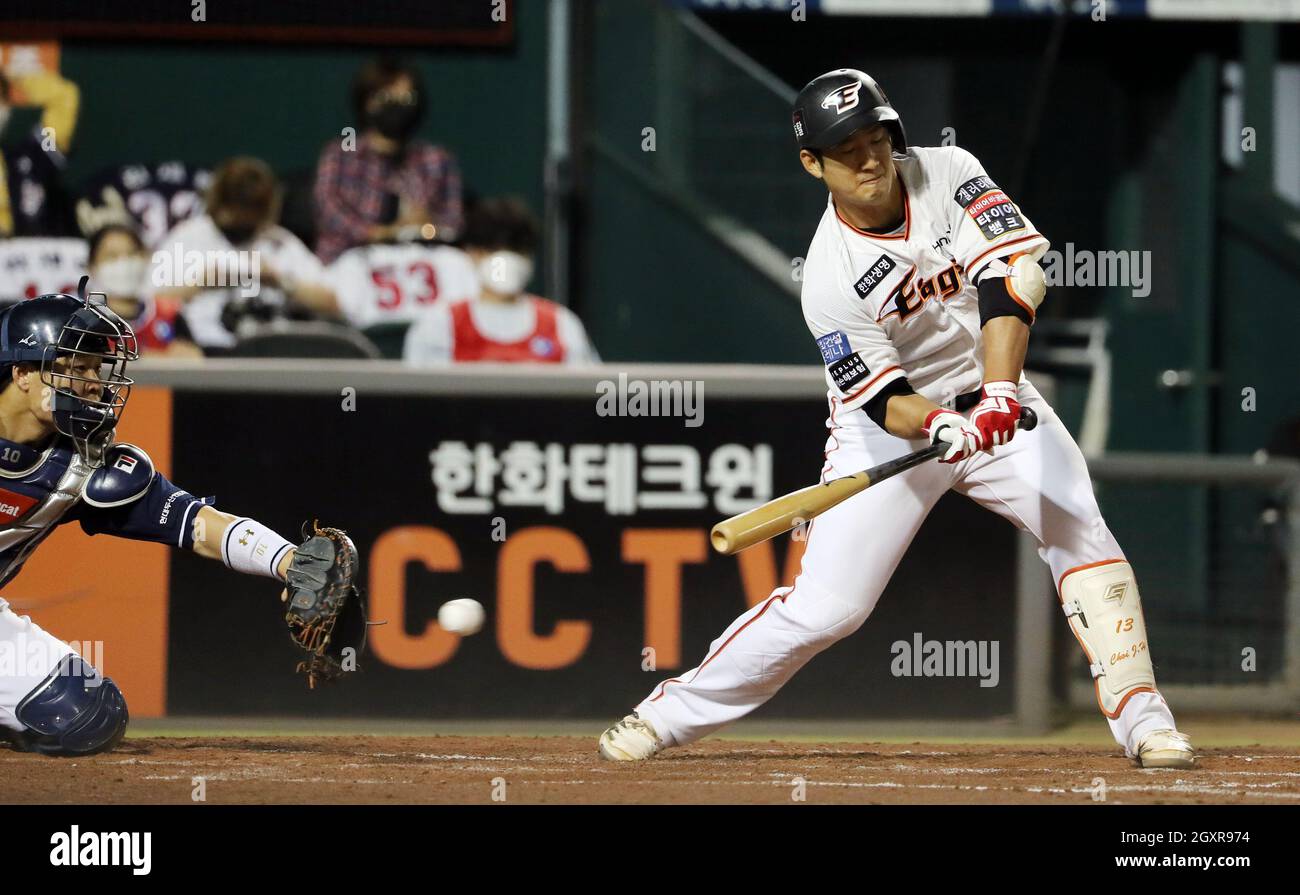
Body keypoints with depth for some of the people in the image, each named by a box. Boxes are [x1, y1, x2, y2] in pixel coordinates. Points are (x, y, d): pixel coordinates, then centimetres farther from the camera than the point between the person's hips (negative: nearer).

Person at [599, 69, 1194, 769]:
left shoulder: (947, 174, -14)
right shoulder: (829, 278, -20)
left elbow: (1011, 276, -26)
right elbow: (887, 402, -21)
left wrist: (999, 395, -39)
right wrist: (942, 429, -44)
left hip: (994, 396, 3)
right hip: (892, 425, -3)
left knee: (1080, 530, -17)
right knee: (825, 605, -10)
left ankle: (1140, 718, -10)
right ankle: (671, 711, 5)